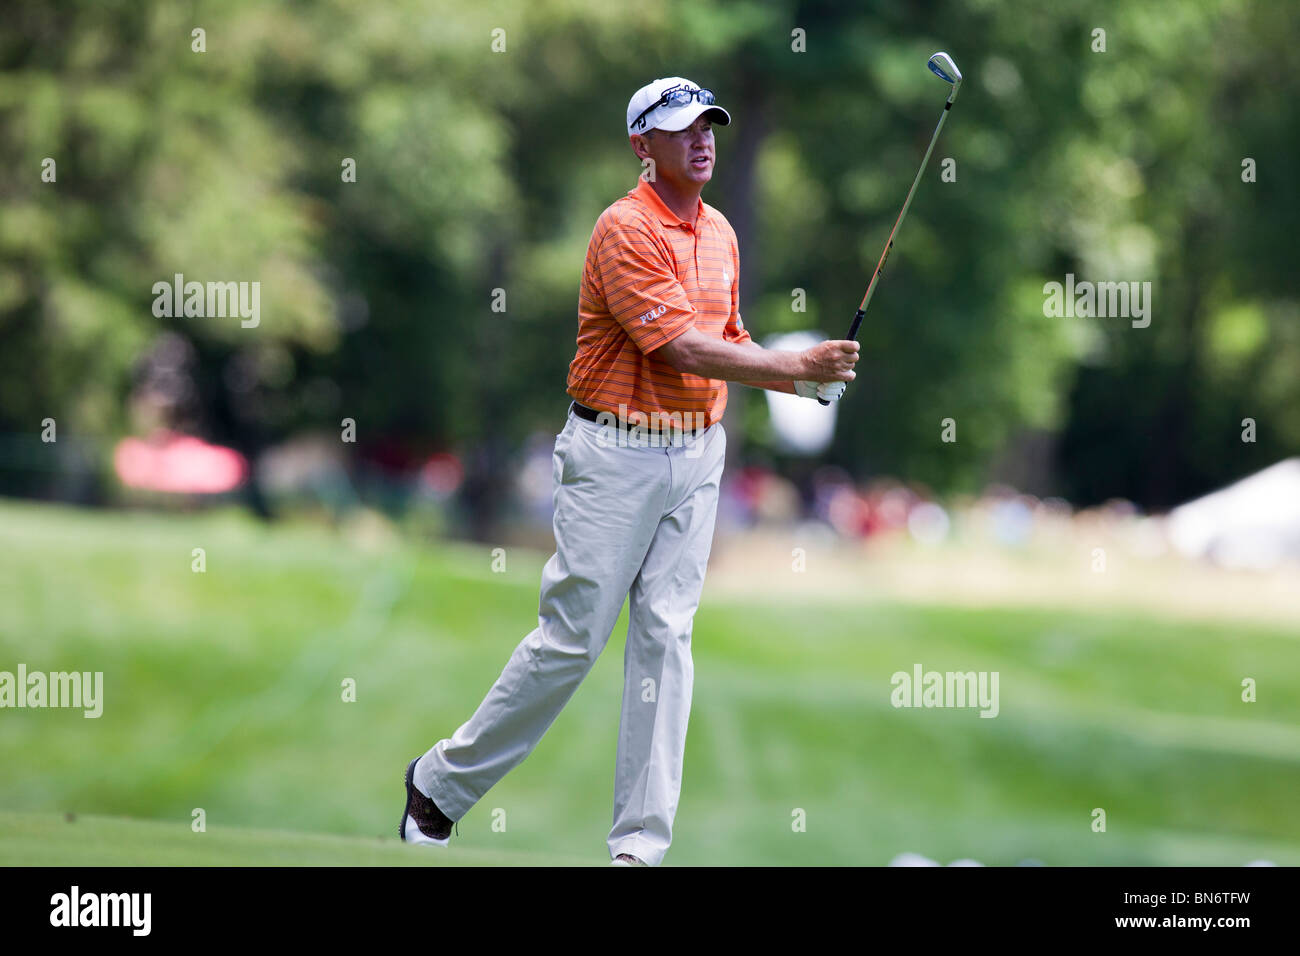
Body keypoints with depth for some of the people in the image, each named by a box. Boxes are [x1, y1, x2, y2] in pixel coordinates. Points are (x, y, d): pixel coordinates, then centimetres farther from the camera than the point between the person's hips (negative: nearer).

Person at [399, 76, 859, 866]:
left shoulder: (720, 232, 12)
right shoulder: (626, 230, -14)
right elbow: (679, 347, -22)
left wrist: (804, 381, 4)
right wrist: (794, 365, -25)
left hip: (697, 452, 7)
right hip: (617, 453, -7)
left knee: (666, 636, 1)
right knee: (572, 637, -4)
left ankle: (642, 842, 1)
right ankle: (442, 783, 12)